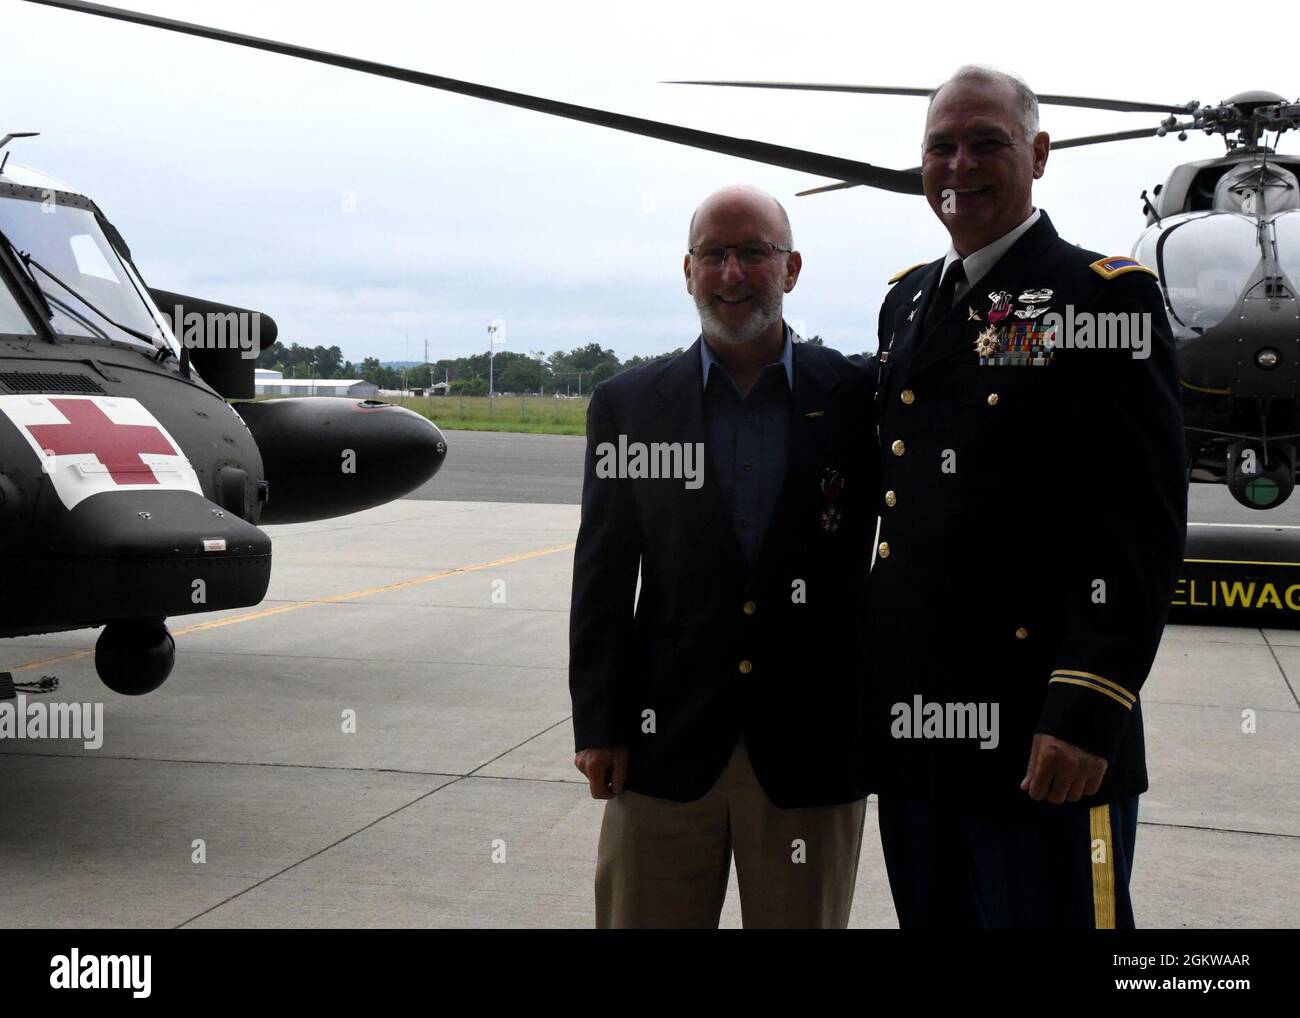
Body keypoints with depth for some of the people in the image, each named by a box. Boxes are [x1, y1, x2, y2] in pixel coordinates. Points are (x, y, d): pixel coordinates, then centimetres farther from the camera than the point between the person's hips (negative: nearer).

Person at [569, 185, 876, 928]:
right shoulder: (629, 406, 3)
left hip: (813, 751, 0)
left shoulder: (859, 398, 0)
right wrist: (598, 728, 0)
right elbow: (602, 581, 3)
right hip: (665, 750, 1)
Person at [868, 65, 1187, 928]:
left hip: (1044, 736, -6)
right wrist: (876, 679, 15)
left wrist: (1090, 710, -20)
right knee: (930, 913, 17)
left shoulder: (1105, 296, -6)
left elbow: (1143, 525, -13)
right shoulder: (907, 301, 15)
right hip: (912, 724, 7)